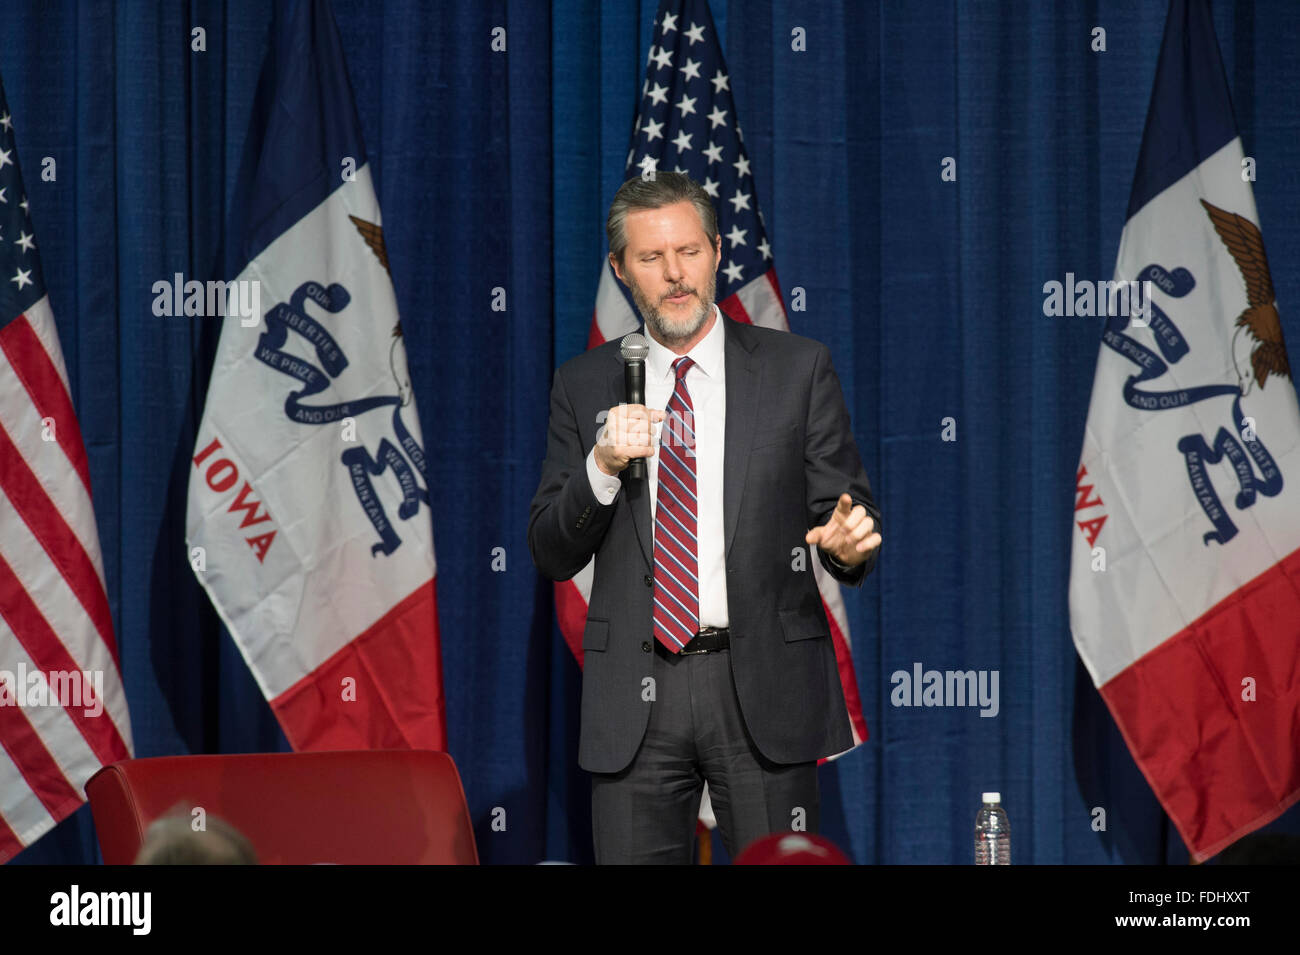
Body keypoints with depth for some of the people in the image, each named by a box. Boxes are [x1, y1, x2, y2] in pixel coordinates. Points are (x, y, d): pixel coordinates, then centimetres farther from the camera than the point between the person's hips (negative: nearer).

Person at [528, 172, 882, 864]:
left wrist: (849, 545, -19)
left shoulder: (797, 369, 5)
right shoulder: (584, 385, 9)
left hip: (762, 688, -1)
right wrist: (603, 467, -12)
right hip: (634, 698, 1)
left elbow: (846, 511, 5)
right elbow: (552, 556, 6)